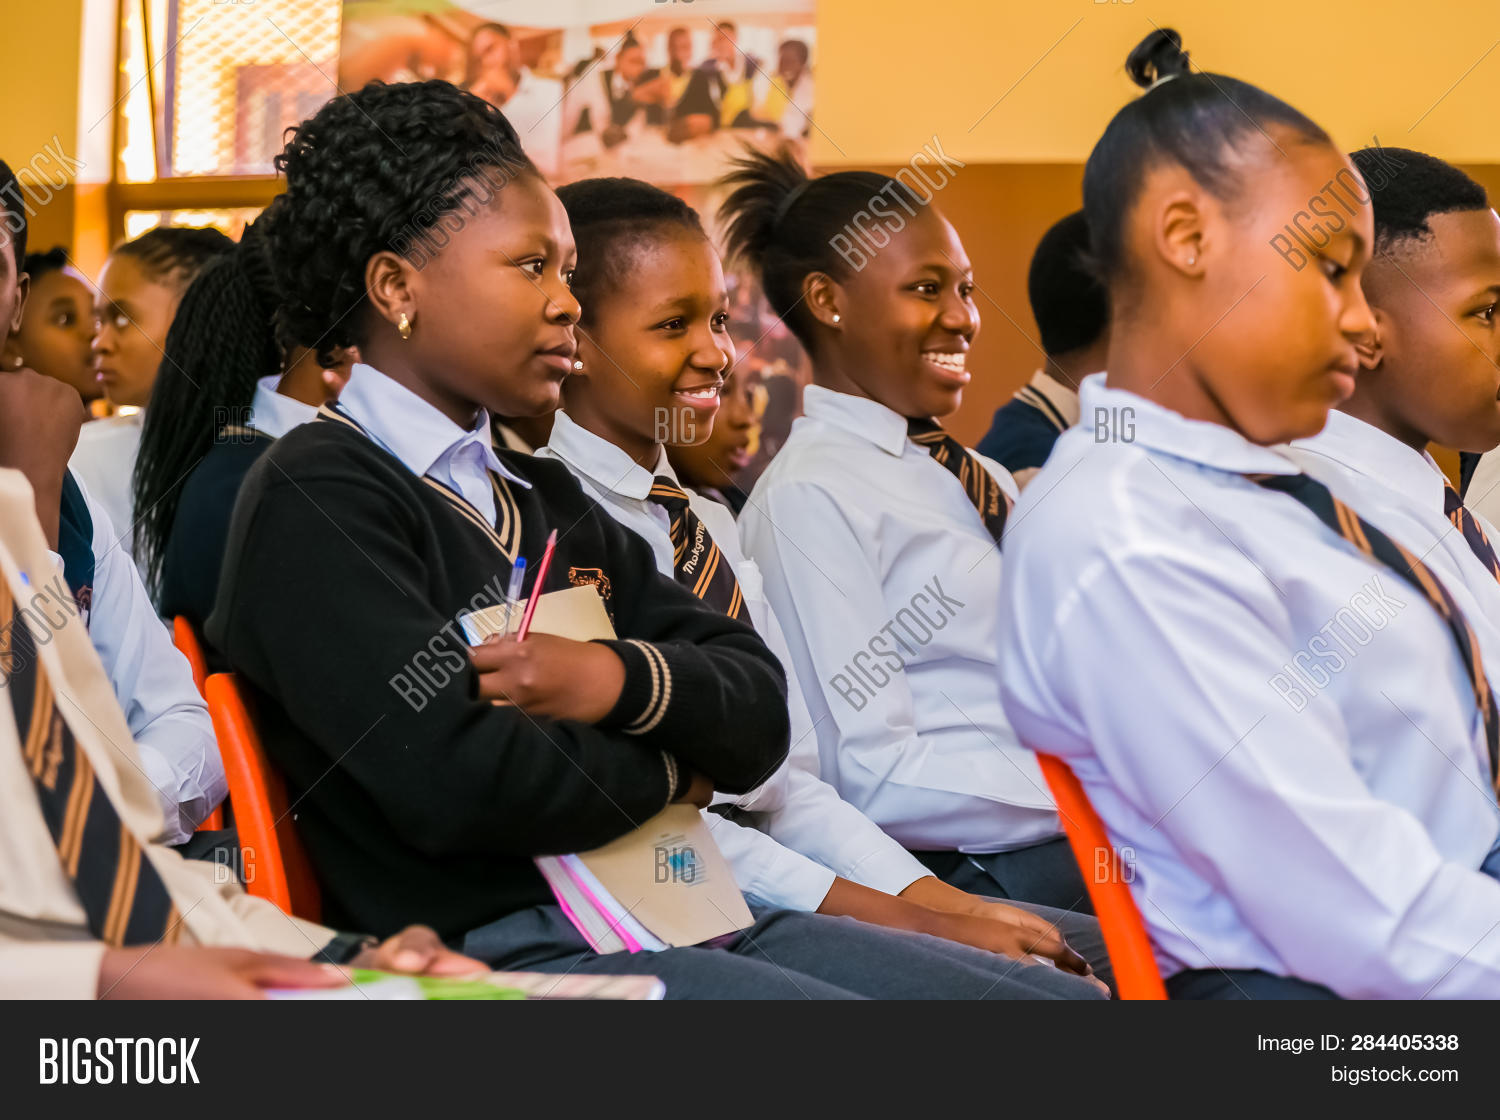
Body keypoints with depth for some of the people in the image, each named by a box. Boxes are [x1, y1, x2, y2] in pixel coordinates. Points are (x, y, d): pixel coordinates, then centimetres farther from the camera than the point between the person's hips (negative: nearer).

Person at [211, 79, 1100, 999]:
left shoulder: (546, 500, 21)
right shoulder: (313, 502, -5)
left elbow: (758, 715, 13)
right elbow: (456, 782, -18)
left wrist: (625, 681, -8)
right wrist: (666, 772, 0)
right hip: (492, 949, -8)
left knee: (1057, 989, -4)